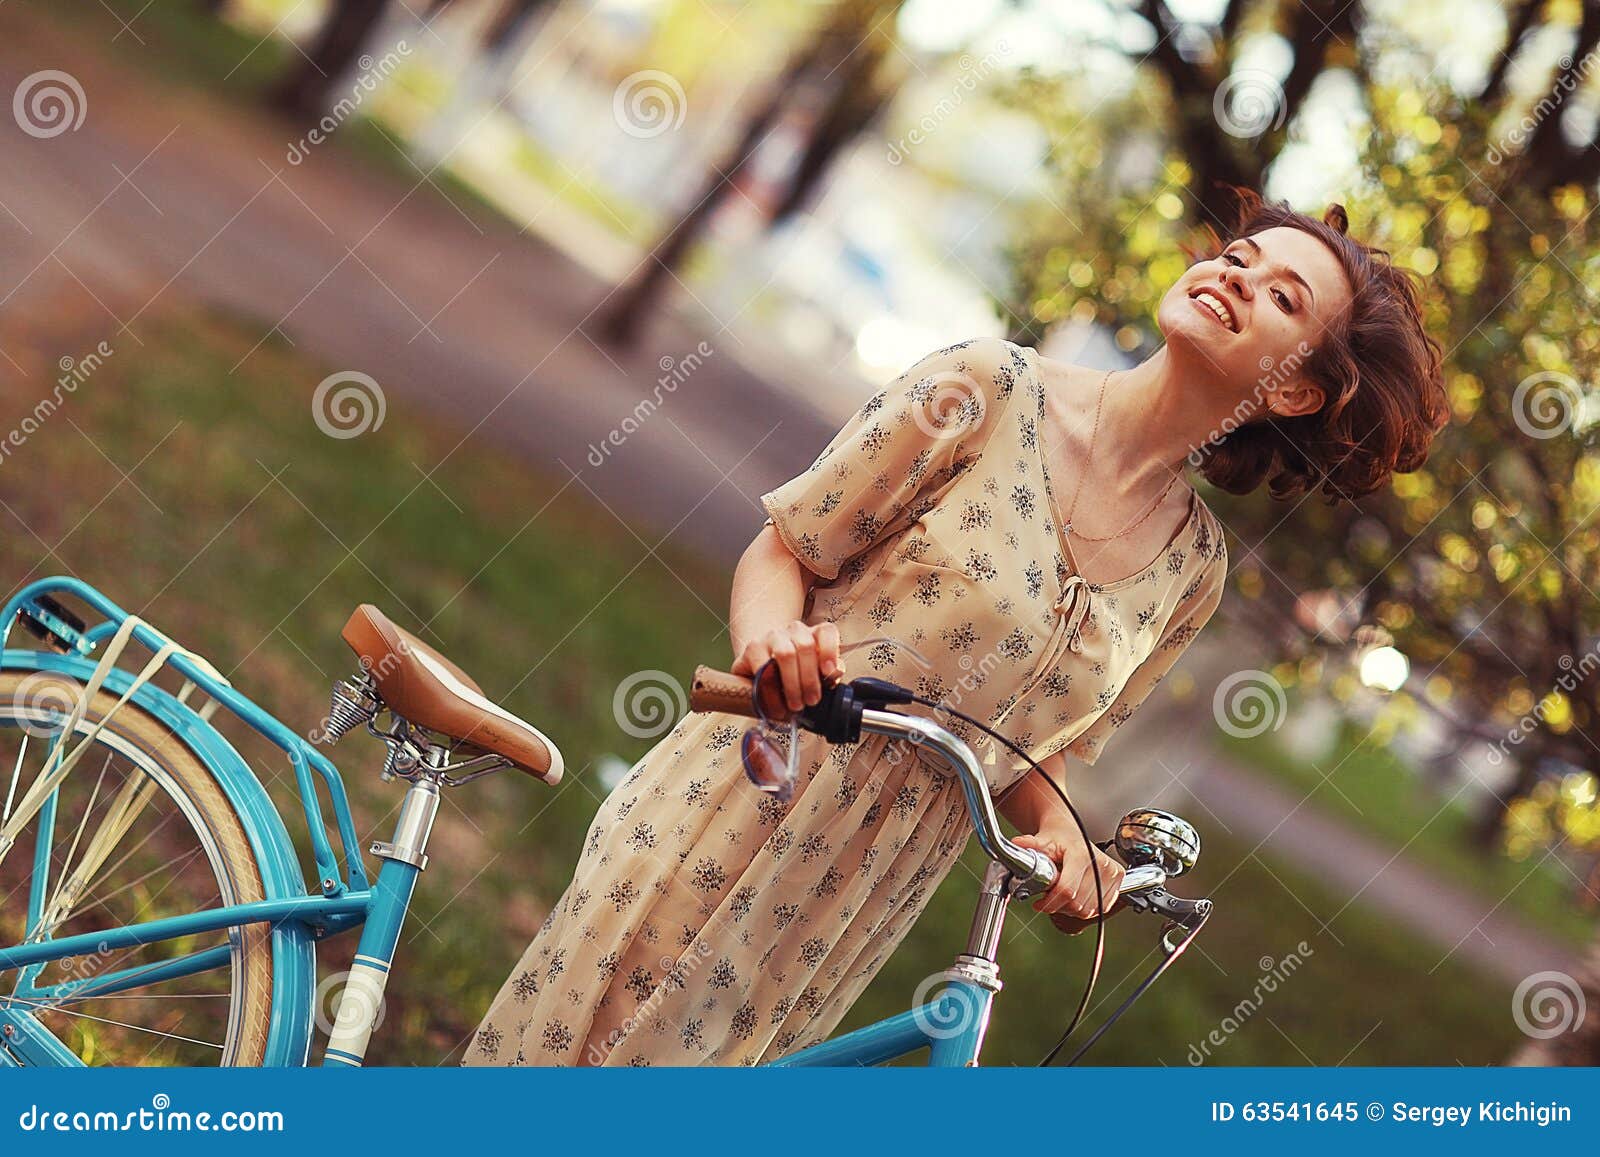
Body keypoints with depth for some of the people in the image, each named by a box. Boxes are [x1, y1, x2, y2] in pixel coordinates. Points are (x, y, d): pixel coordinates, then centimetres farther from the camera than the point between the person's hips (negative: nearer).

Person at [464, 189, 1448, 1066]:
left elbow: (1038, 742, 12)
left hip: (854, 908, 3)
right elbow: (783, 551, -4)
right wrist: (772, 634, -26)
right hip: (734, 821, -3)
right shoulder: (992, 391, -9)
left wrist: (1058, 832, -9)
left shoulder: (1192, 568, 1)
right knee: (560, 1043, 1)